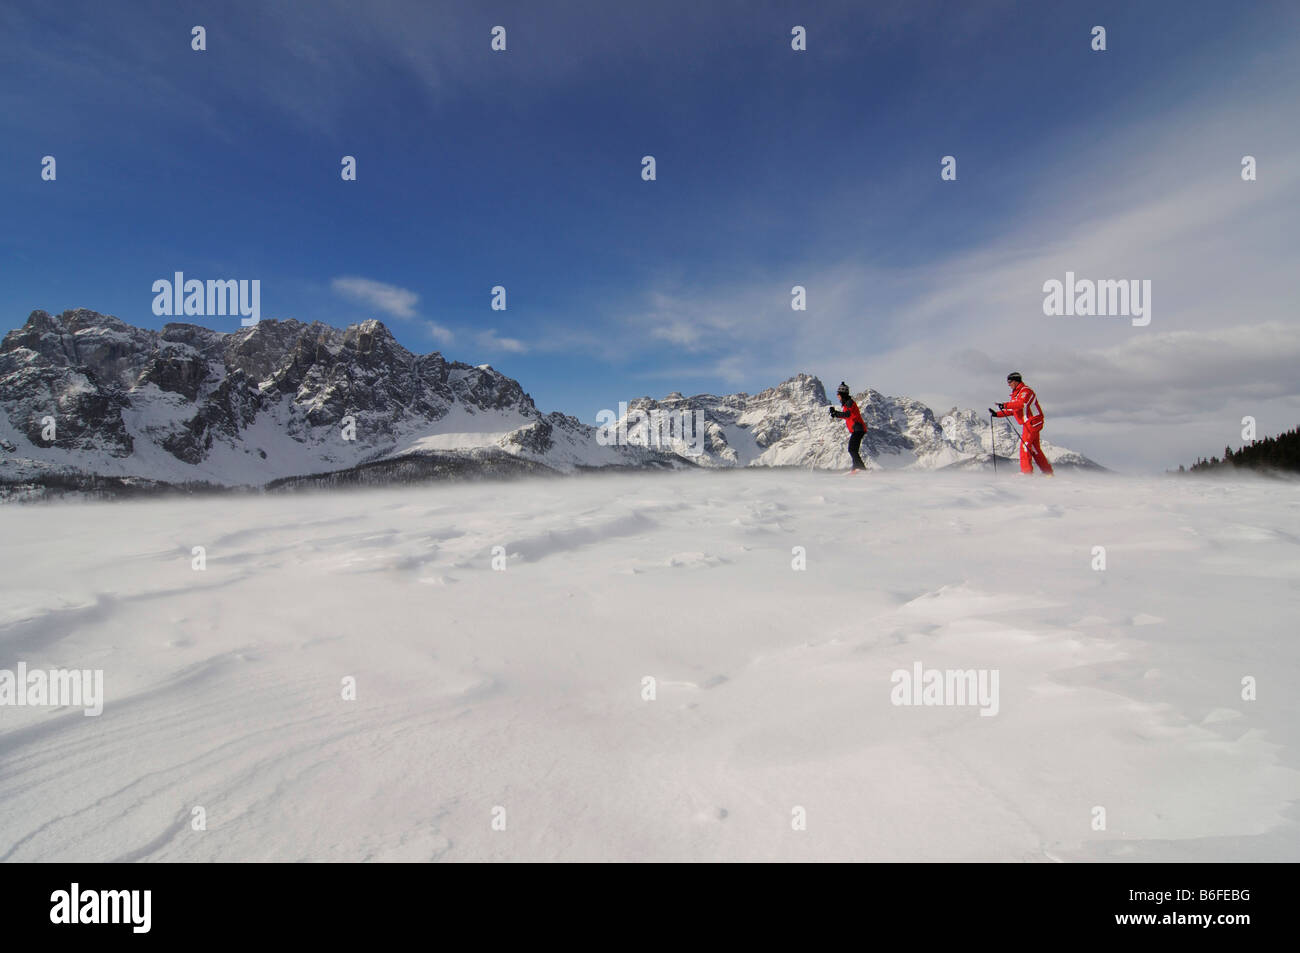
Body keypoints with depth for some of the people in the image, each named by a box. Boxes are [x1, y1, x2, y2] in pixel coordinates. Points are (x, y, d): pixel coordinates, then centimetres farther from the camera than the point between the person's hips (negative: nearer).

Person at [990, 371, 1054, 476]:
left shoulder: (1026, 390, -10)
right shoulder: (1016, 394, 20)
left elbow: (1022, 404, -29)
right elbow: (1011, 411, 22)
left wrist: (1005, 405, -34)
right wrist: (997, 414, 12)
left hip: (1033, 421, -10)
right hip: (1028, 423, 10)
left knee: (1025, 444, -14)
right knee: (1035, 448, 11)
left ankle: (1027, 471, -16)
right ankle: (1048, 471, 16)